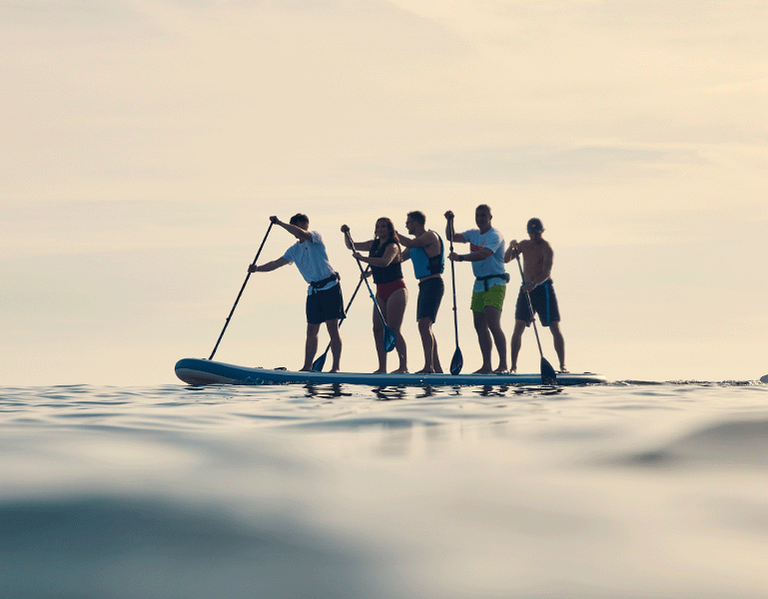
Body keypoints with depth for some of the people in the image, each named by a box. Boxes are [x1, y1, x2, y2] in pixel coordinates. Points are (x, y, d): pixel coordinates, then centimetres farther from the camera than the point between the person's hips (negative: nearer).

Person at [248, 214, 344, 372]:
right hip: (314, 291, 7)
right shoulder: (294, 250, 12)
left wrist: (280, 223, -24)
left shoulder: (315, 236, -6)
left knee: (332, 329, -7)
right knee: (311, 332, 7)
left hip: (330, 287, -7)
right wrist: (257, 269, -8)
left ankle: (336, 367, -7)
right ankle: (307, 367, 11)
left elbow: (300, 233, -27)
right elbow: (277, 263, 6)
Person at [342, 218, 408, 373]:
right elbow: (351, 246, 22)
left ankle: (404, 366, -14)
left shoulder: (392, 246, -12)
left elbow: (384, 262, -32)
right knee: (378, 328, 2)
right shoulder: (373, 244, 13)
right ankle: (382, 367, 3)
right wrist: (346, 234, 3)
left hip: (396, 290, -8)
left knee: (393, 329, -15)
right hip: (381, 292, 8)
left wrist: (362, 258, -33)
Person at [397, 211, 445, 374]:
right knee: (425, 326, 10)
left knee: (424, 323, -20)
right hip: (424, 286, 10)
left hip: (433, 284, -10)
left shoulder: (430, 236, -8)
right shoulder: (416, 243, 20)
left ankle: (428, 366, -27)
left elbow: (410, 243, -26)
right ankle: (437, 367, 14)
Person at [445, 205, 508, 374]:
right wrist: (450, 221, -1)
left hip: (495, 284, -8)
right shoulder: (473, 234, 14)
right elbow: (452, 237, 16)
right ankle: (486, 366, 9)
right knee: (480, 326, 5)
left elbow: (483, 254, -27)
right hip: (479, 284, 8)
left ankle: (503, 364, -16)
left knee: (493, 324, -18)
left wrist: (460, 257, -37)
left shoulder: (495, 236, -12)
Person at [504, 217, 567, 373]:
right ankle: (513, 366, -1)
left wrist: (535, 284, -41)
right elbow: (506, 259, 6)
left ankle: (562, 365, 2)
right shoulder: (524, 244, 9)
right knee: (518, 328, -4)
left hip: (543, 288, -4)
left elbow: (547, 272, -23)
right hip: (527, 288, 4)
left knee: (555, 328, -4)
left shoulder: (546, 248, -10)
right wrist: (511, 247, -14)